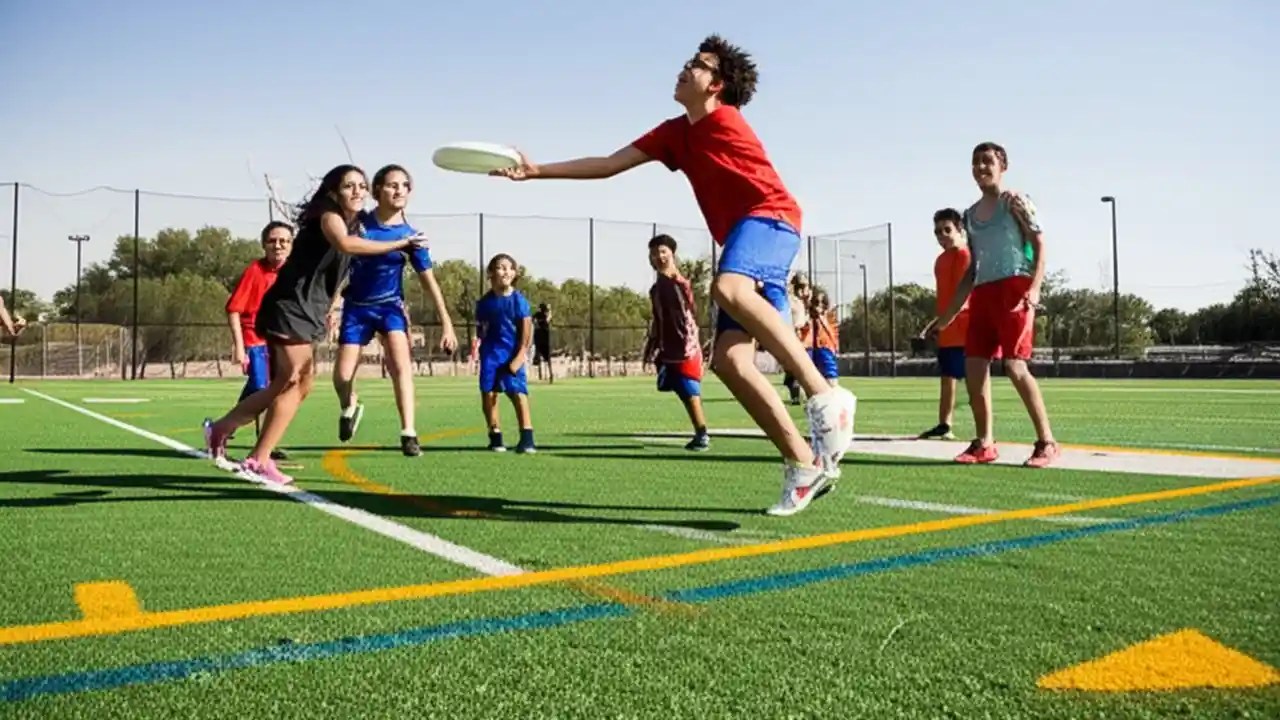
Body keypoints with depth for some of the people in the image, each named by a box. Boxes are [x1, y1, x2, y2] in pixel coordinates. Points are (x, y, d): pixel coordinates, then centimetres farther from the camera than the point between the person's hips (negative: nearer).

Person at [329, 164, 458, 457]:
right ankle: (349, 408, 33)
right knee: (342, 375, -3)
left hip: (390, 304, 0)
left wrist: (446, 322, -9)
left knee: (401, 364, -21)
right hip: (356, 306, 0)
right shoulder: (359, 223, -12)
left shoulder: (410, 235, -10)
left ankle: (408, 434, -18)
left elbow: (428, 280, -6)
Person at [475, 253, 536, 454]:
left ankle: (527, 438, -9)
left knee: (518, 393, -10)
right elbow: (480, 328, 10)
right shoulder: (485, 302, 4)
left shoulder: (518, 300, -3)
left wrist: (519, 356, -11)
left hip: (512, 354, -3)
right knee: (488, 393, -2)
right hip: (491, 352, 3)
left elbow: (525, 330, -5)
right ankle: (495, 437, 9)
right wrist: (477, 341, -7)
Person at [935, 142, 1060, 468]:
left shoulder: (1015, 201, 1)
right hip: (983, 293, 7)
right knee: (973, 366, 1)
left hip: (1014, 287, -7)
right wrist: (950, 312, 19)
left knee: (1015, 366, -15)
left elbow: (1040, 245, -5)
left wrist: (1034, 289, -20)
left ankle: (1047, 442, -6)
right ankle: (984, 443, 11)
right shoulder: (970, 214, 19)